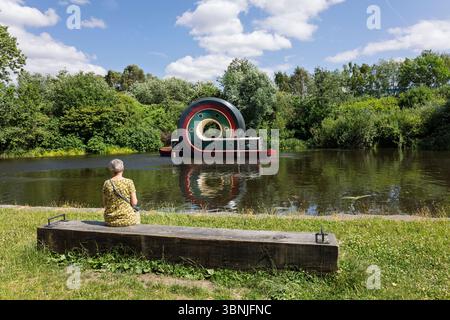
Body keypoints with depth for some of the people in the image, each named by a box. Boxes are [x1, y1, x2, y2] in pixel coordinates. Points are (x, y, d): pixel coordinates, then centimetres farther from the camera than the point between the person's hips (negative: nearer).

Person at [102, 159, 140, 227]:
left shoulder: (106, 183, -6)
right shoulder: (129, 182, -13)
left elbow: (104, 204, 1)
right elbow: (134, 203, -12)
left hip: (110, 220, 3)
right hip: (127, 219, -3)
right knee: (136, 214, 33)